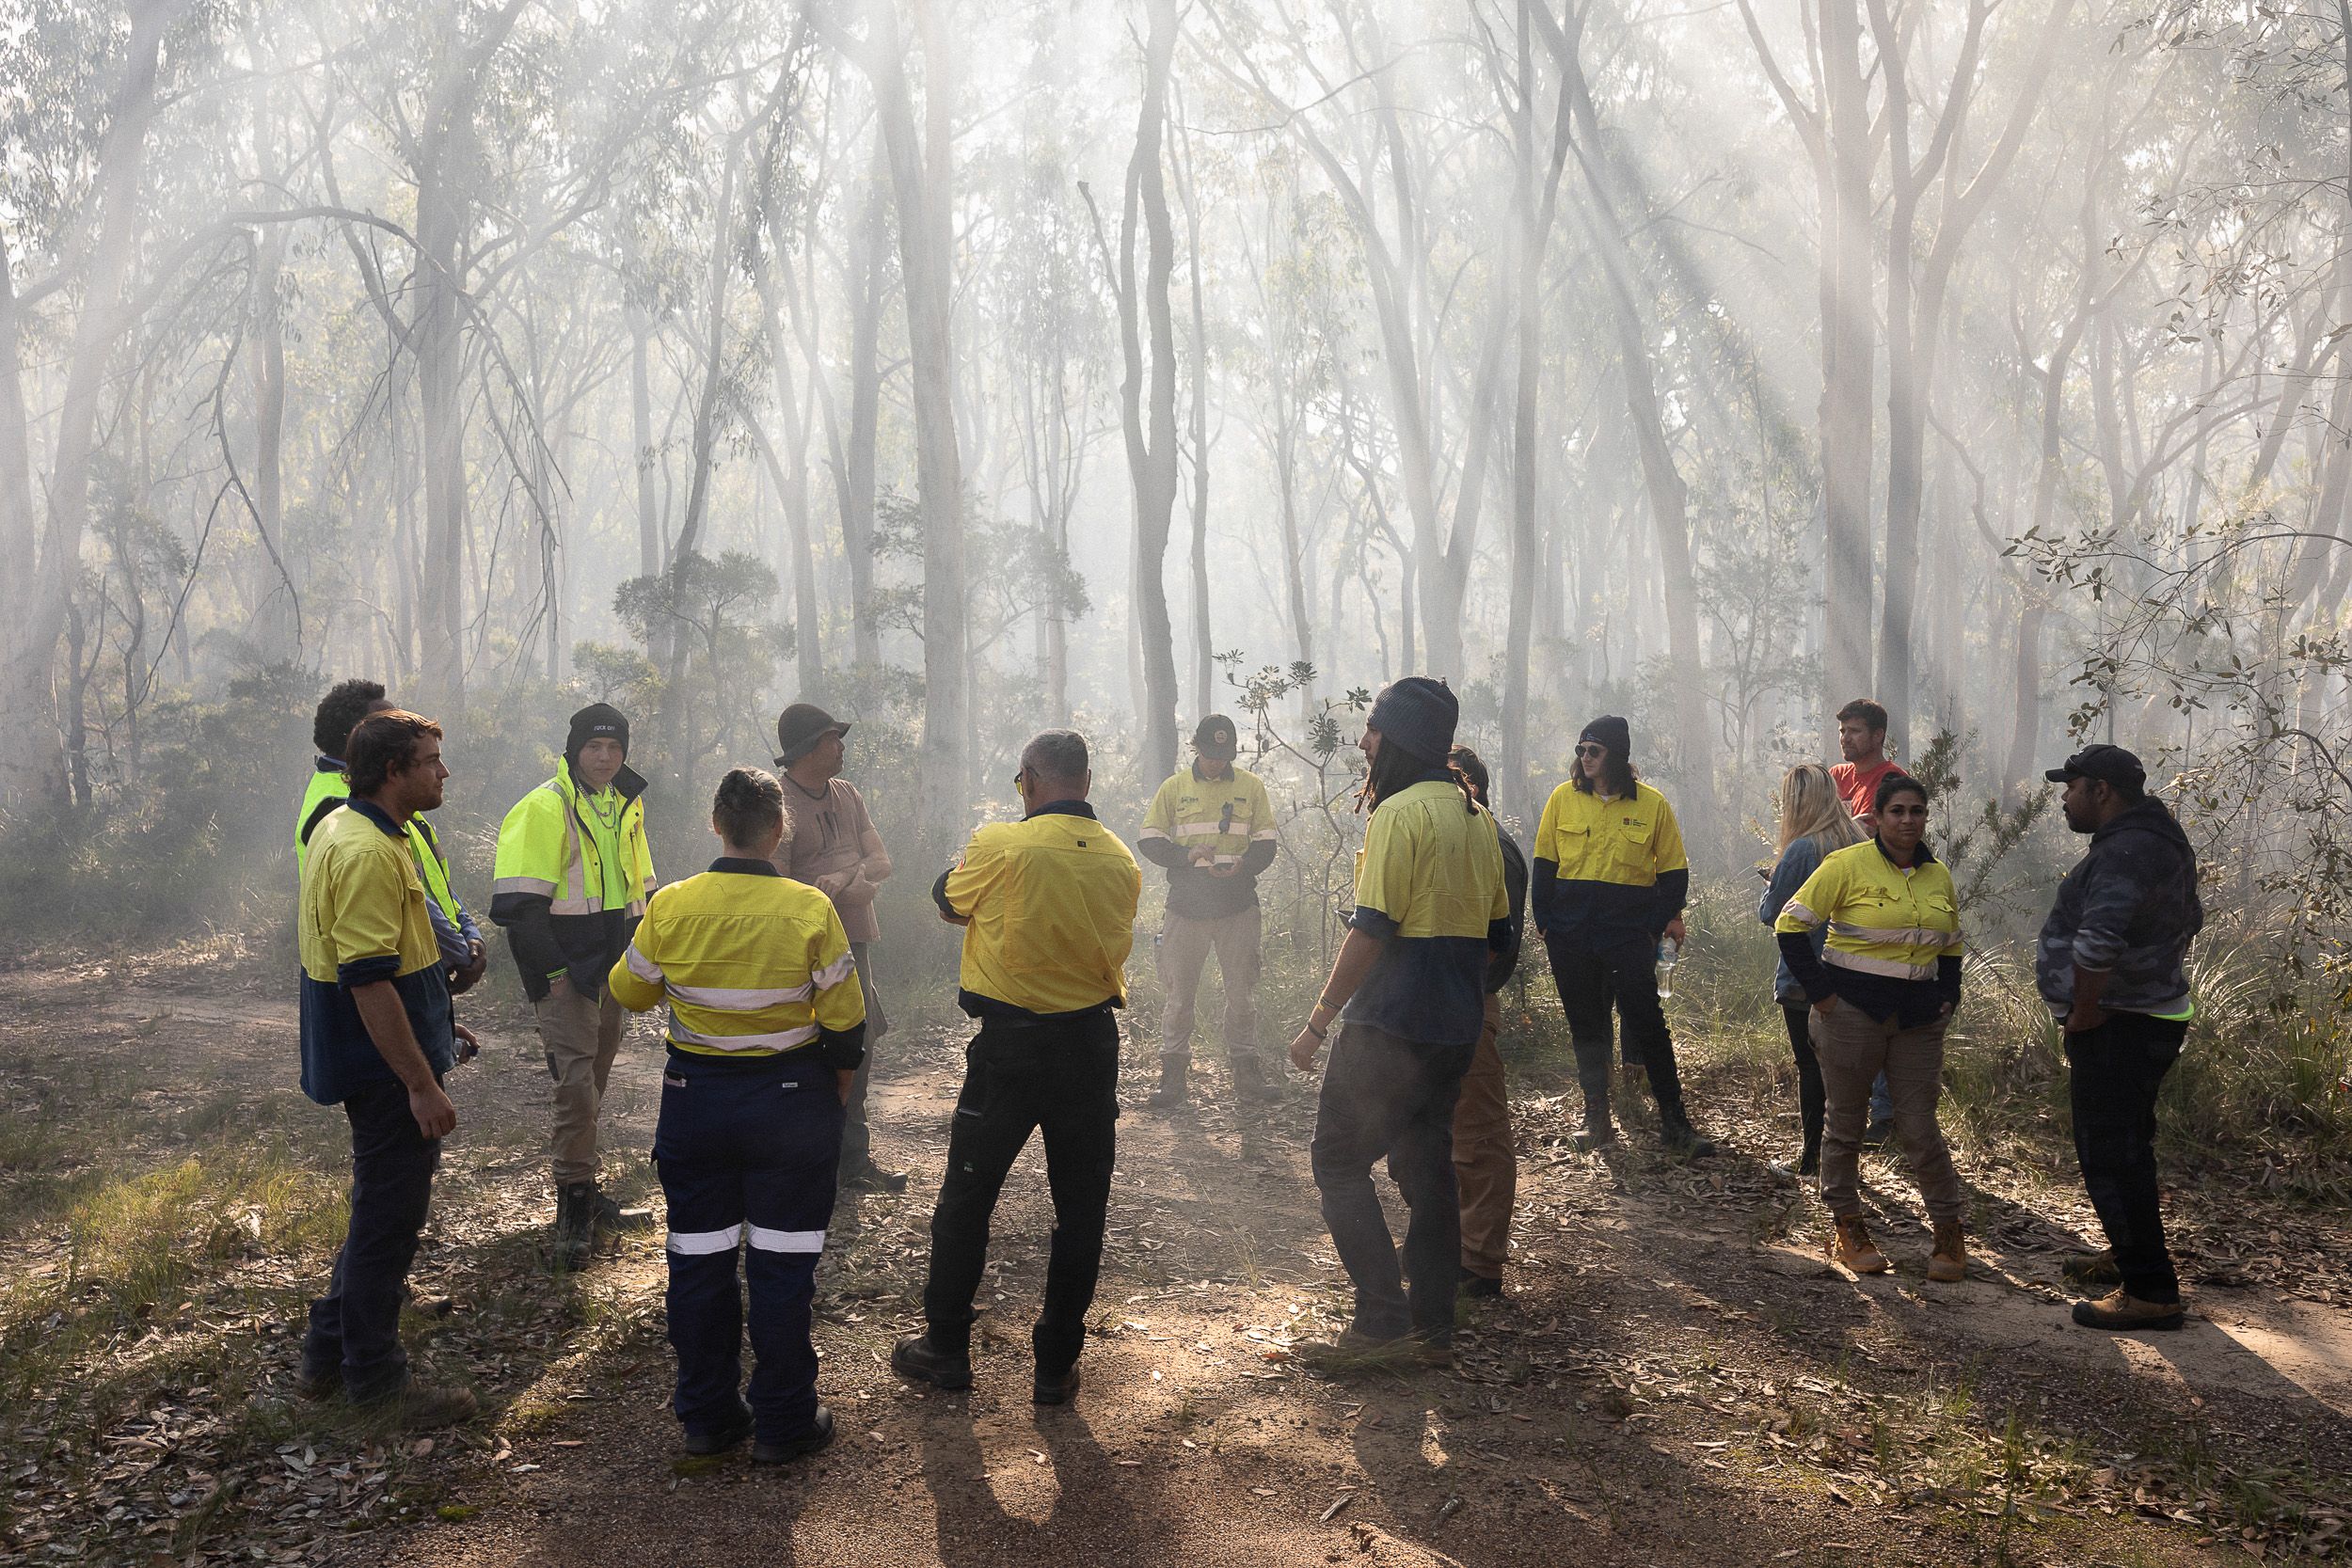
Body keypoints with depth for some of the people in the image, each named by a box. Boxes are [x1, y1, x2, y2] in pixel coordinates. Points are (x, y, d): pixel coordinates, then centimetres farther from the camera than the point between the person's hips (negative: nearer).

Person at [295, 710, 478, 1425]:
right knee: (389, 1216, 2)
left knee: (384, 1209, 21)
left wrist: (433, 1024, 26)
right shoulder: (369, 854, -24)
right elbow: (369, 981, -27)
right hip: (387, 1069, -11)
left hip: (379, 1061, 11)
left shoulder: (341, 829, 11)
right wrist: (422, 1084, -25)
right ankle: (375, 1378, 15)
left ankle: (330, 1352, 32)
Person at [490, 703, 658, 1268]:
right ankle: (574, 1206, -4)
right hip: (565, 974, -7)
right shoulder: (544, 808, -12)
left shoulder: (627, 806, 11)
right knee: (576, 1083, -12)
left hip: (610, 972, 7)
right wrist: (552, 971, -16)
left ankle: (579, 1188, 26)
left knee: (593, 1083, 14)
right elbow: (519, 904, -16)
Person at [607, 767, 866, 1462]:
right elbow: (844, 1021, -9)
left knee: (699, 1261, 14)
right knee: (782, 1265, 8)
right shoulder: (810, 910, -14)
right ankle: (783, 1423, 16)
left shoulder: (670, 906, -10)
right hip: (792, 1102, -2)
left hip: (695, 1099, 2)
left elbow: (628, 992, 5)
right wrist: (839, 1092, 8)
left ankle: (706, 1417, 24)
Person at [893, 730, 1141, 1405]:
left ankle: (945, 1348, 24)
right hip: (1092, 1046, 3)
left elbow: (947, 900, 4)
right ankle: (1056, 1366, 18)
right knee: (1080, 1212, 11)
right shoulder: (1122, 860, -1)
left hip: (1010, 1046, -3)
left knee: (965, 1199, 13)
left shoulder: (1001, 845, -13)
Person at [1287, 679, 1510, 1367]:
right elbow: (1495, 932, 17)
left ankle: (1382, 1322, -3)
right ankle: (1432, 1329, 18)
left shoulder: (1401, 813, -14)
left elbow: (1371, 930, -19)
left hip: (1392, 1023, -9)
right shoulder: (1477, 818, 13)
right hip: (1457, 1026, 9)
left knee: (1338, 1159, 1)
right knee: (1427, 1163, 14)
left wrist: (1319, 1020, -14)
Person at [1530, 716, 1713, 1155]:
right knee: (1586, 1026, 9)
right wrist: (1544, 921, 2)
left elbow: (1673, 873, 5)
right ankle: (1596, 1116, 20)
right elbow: (1544, 865, 9)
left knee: (1648, 1025, -4)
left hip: (1629, 934, -2)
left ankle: (1673, 1119, 5)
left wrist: (1657, 925, -4)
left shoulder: (1652, 804, -1)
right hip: (1570, 936, 2)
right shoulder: (1563, 798, 3)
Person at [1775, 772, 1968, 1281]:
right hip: (1853, 1012, -4)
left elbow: (1950, 947, 23)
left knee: (1920, 1128, 3)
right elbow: (1791, 924, -9)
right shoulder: (1848, 865, -8)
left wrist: (1948, 998, 9)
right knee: (1846, 1123, 7)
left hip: (1918, 1019, 4)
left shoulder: (1938, 876, 10)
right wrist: (1820, 991, -11)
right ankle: (1845, 1226, 20)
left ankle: (1949, 1232, 15)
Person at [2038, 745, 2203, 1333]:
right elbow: (2188, 920, 28)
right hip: (2151, 1015, 11)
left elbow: (2098, 942, -36)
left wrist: (2082, 1013, -22)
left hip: (2117, 1028, -11)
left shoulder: (2125, 852, -22)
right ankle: (2129, 1252, 38)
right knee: (2123, 1146, 23)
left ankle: (2150, 1291, -1)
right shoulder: (2158, 840, 13)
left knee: (2111, 1155, -6)